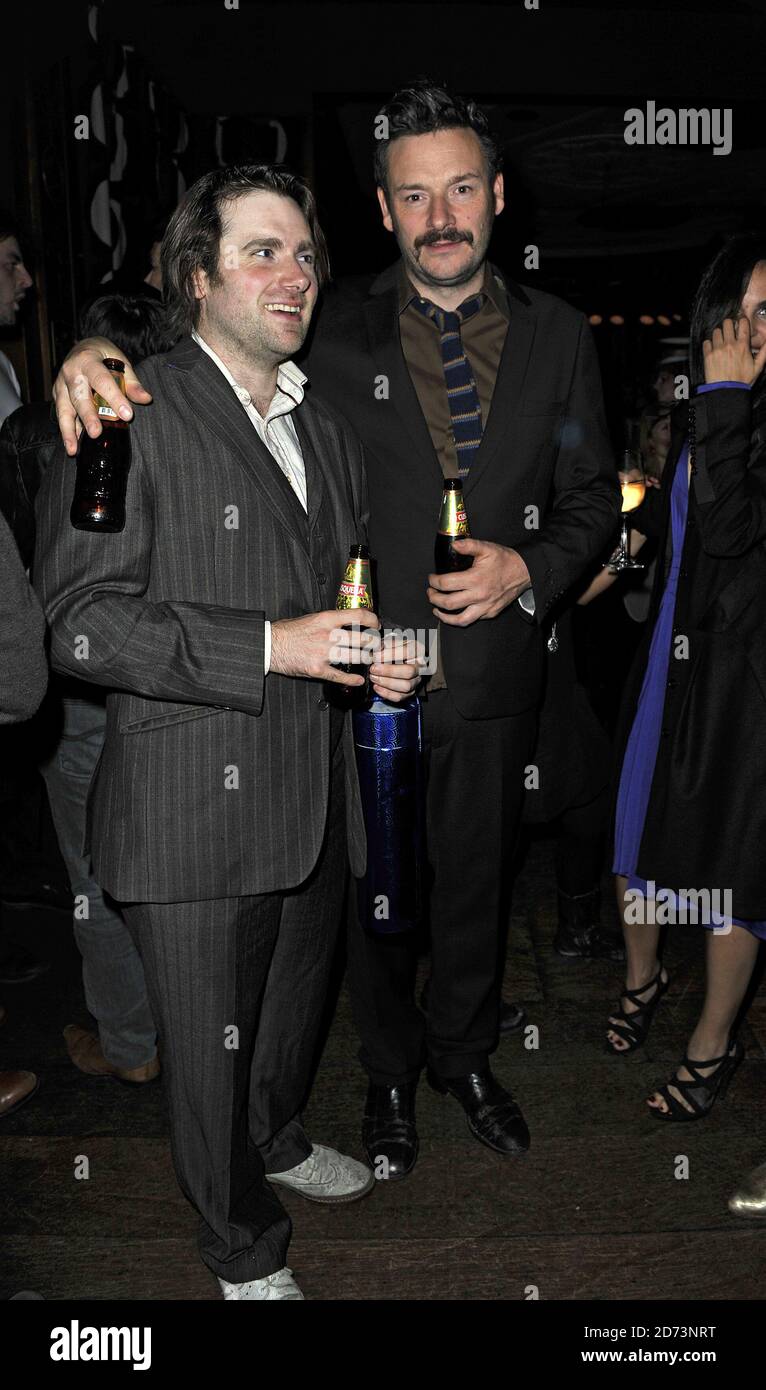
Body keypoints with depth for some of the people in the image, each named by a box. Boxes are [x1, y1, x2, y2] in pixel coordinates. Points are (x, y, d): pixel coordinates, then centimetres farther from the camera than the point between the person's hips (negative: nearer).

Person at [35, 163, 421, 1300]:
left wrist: (380, 657, 1)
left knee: (297, 1004, 25)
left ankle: (274, 1140, 55)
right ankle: (245, 1251, 36)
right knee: (212, 1043, 10)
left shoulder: (329, 433, 13)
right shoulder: (127, 416, -11)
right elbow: (81, 620, -18)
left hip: (315, 798, 7)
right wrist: (267, 648, -24)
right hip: (193, 809, -6)